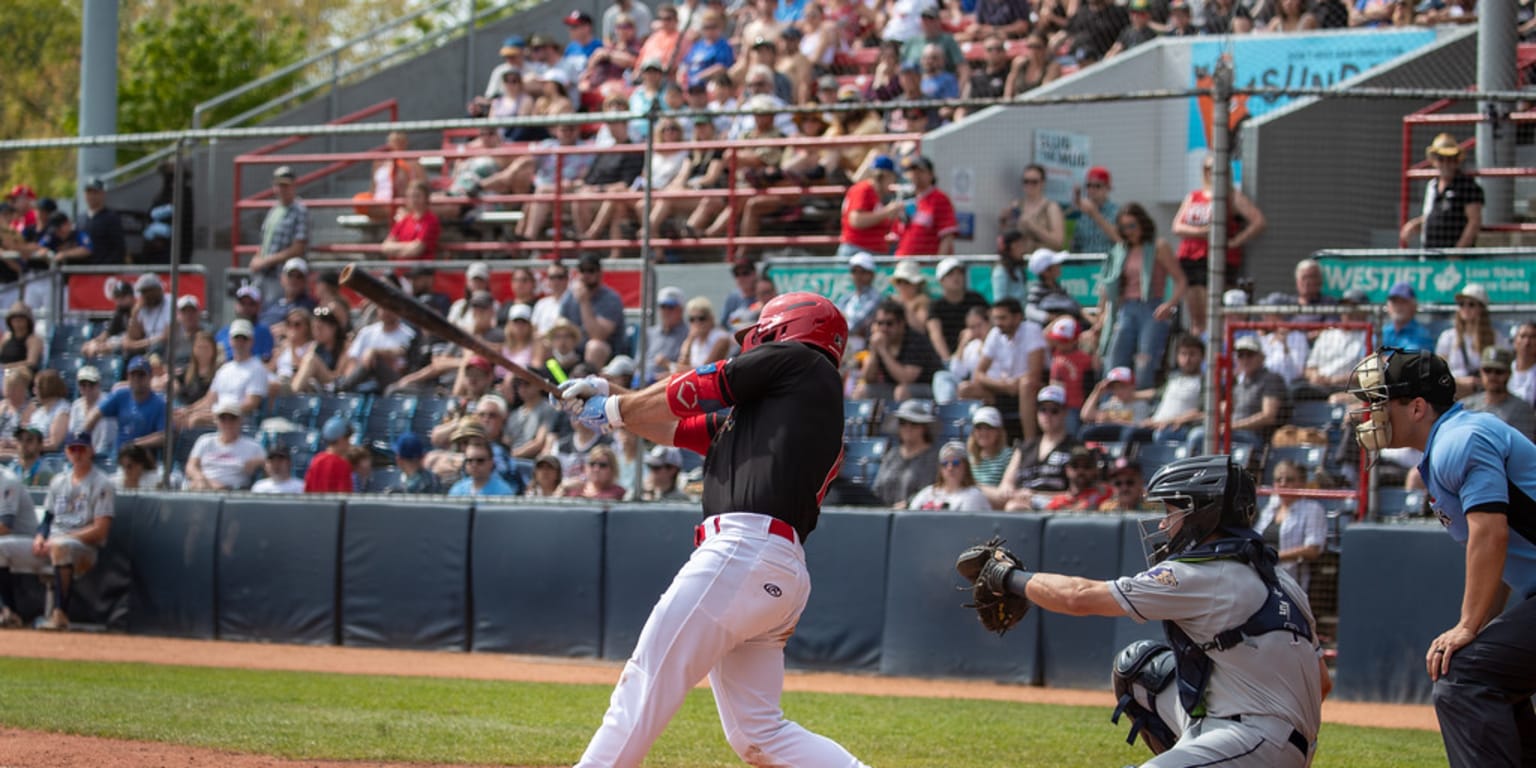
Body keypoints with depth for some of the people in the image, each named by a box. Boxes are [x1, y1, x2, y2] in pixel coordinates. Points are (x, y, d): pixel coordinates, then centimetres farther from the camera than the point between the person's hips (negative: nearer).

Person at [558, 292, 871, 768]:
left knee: (647, 683, -10)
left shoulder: (797, 359, 6)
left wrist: (615, 410, 24)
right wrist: (607, 401, 29)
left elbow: (689, 392, 10)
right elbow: (681, 429, 33)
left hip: (744, 549, -9)